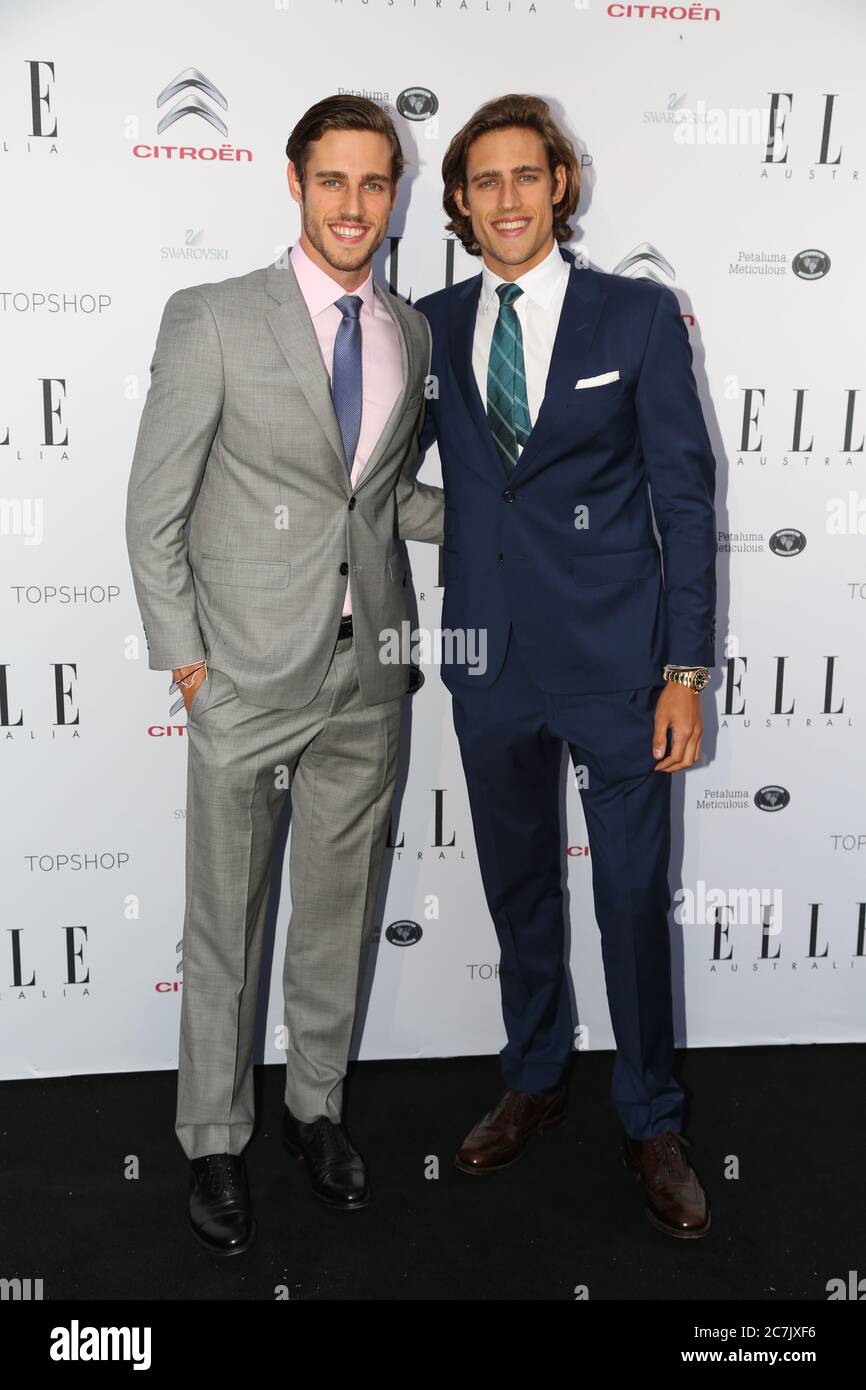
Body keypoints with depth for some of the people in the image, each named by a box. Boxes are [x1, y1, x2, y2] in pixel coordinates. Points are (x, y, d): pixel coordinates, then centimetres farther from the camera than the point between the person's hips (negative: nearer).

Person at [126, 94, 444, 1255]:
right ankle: (215, 1138, 29)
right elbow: (155, 508, -5)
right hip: (248, 679, -4)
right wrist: (183, 660, -9)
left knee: (339, 910, 16)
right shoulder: (213, 320, -7)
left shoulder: (412, 333, 8)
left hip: (369, 678, 4)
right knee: (227, 920, 9)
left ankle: (318, 1103, 37)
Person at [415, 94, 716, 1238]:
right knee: (518, 888, 17)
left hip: (615, 659, -3)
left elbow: (687, 499, -4)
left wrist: (686, 671, -8)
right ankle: (535, 1082, 39)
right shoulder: (434, 327, 6)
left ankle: (652, 1123, 28)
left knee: (634, 900, 6)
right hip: (492, 663, 3)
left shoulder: (639, 316, -3)